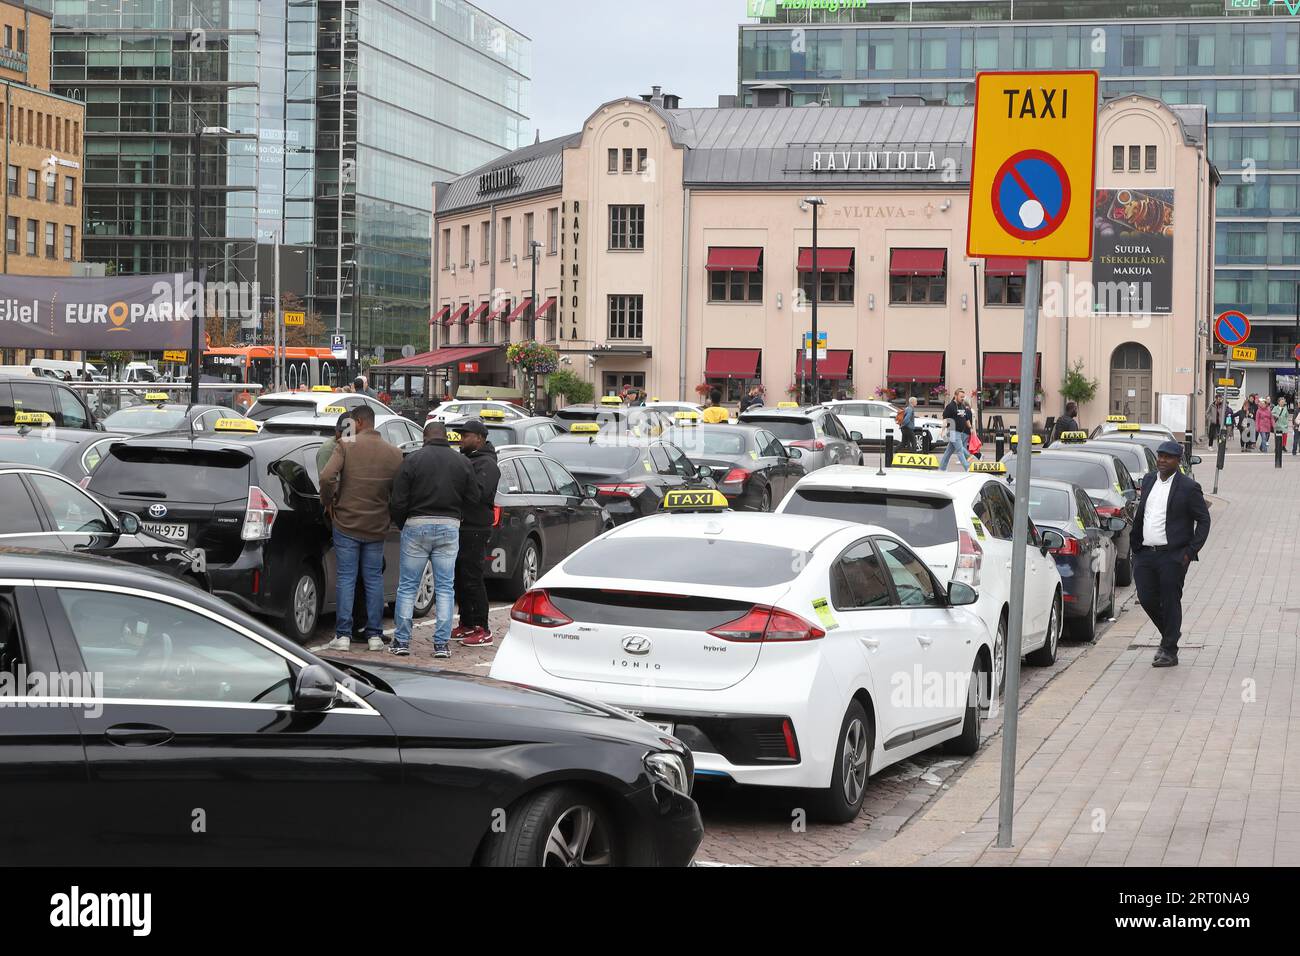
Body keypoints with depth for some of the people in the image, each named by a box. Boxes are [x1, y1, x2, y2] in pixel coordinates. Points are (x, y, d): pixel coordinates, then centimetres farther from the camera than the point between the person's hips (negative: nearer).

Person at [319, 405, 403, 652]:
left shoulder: (346, 445, -8)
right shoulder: (393, 453, 1)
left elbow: (327, 476, -19)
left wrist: (328, 501, -2)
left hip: (347, 522, -3)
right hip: (377, 526, 3)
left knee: (346, 578, 2)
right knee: (374, 578, 11)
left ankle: (343, 635, 0)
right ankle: (375, 635, 11)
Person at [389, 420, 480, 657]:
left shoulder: (413, 460, -6)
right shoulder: (462, 462, 3)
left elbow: (397, 502, -7)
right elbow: (473, 498, 4)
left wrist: (402, 525, 10)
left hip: (417, 525, -2)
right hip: (449, 526, 2)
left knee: (407, 586, 8)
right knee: (445, 587, 7)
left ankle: (402, 640, 8)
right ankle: (442, 643, 4)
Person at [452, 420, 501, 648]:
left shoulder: (486, 464, -11)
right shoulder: (466, 459, 20)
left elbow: (479, 492, -25)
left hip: (475, 530, -10)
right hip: (460, 527, 10)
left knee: (472, 579, -9)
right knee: (460, 578, 13)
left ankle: (482, 630, -6)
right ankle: (466, 624, 21)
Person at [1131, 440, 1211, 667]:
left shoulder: (1188, 487, -7)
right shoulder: (1148, 480, 11)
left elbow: (1204, 520, -4)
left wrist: (1191, 551, -10)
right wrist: (1135, 541, 12)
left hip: (1172, 556, -6)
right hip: (1145, 554, 6)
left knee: (1170, 602, 0)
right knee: (1146, 598, 5)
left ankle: (1169, 651, 9)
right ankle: (1168, 635, 29)